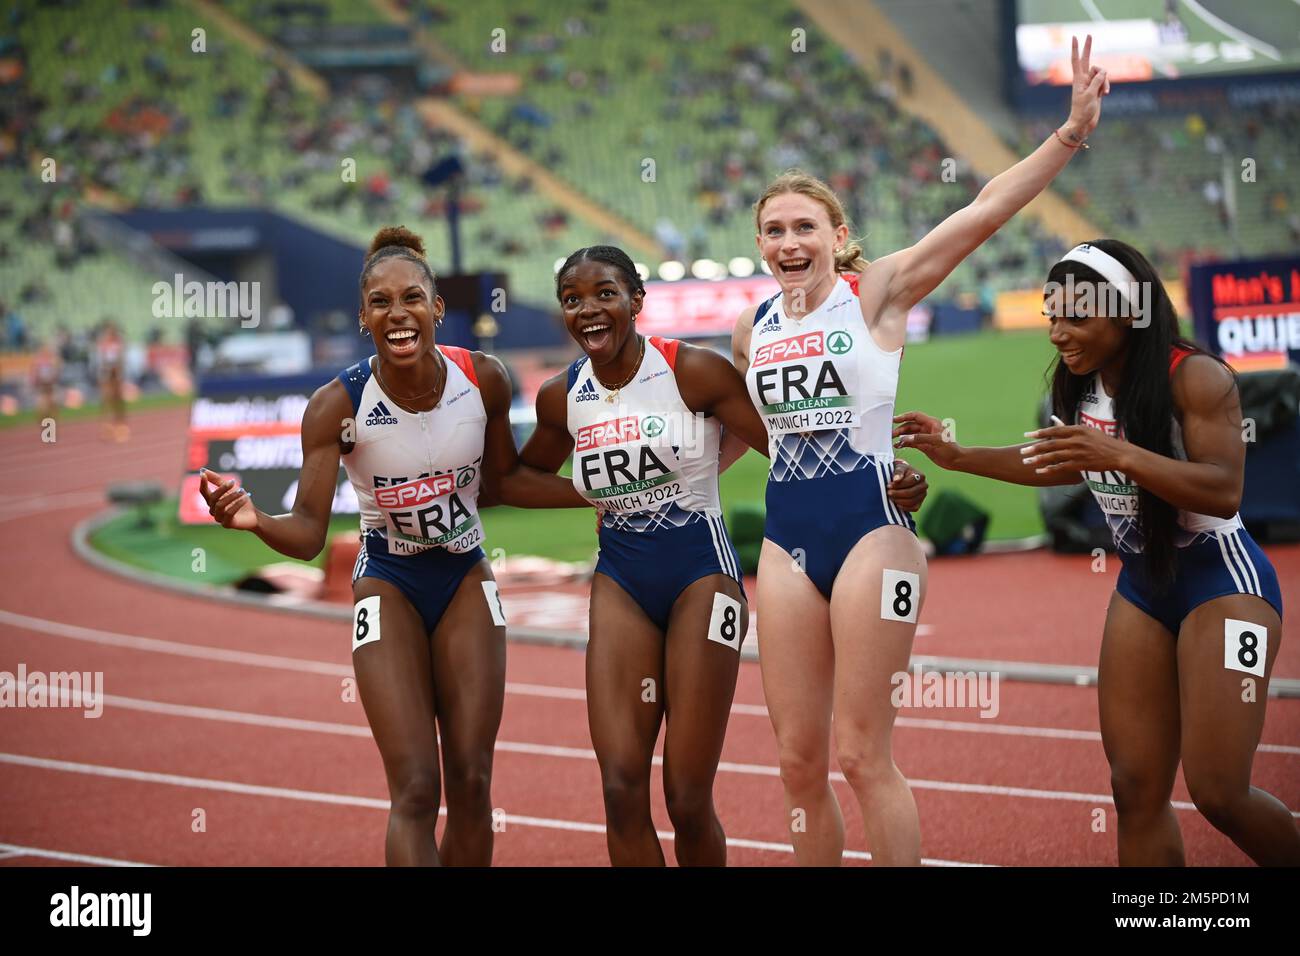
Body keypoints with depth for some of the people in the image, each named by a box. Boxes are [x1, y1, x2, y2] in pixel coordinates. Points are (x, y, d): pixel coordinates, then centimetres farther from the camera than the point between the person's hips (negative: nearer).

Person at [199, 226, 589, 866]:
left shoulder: (484, 380, -11)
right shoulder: (337, 406, -19)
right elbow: (309, 532, -18)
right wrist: (254, 520, -38)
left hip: (466, 580, 3)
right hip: (389, 587, -3)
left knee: (471, 785, 2)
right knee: (415, 793, -13)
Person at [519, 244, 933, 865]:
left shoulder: (691, 371, -8)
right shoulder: (562, 397, 6)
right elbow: (525, 476, 26)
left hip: (700, 575, -4)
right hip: (620, 581, 4)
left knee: (688, 800, -5)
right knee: (621, 789, -7)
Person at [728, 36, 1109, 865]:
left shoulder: (877, 293, -3)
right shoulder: (755, 327, 11)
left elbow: (988, 209, -12)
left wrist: (1071, 133, -20)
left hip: (872, 525, -5)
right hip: (787, 537, 5)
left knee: (862, 754, -6)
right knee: (799, 758, 5)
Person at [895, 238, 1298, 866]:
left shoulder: (1195, 377, -19)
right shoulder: (1082, 388, 3)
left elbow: (1224, 491, -28)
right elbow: (1067, 466, 23)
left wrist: (1121, 454, -39)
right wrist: (957, 457, 16)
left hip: (1223, 581, -7)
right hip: (1142, 586, 7)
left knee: (1218, 793, -14)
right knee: (1136, 789, 1)